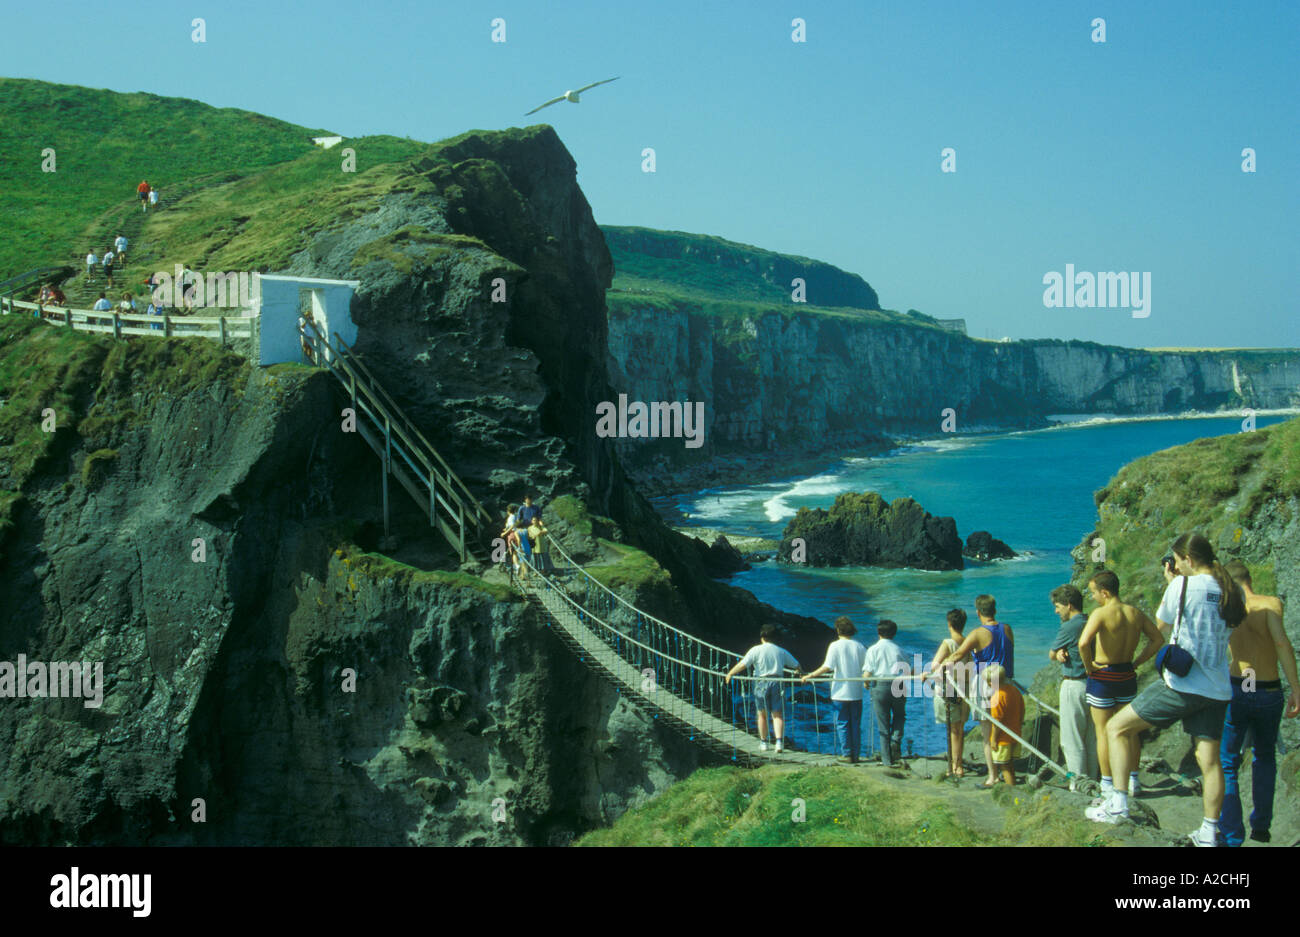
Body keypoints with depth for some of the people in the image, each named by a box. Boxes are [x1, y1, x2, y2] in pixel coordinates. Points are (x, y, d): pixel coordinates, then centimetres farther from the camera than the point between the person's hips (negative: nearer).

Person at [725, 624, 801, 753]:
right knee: (778, 714, 2)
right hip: (777, 683, 2)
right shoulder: (782, 651, 11)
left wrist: (730, 674, 5)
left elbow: (742, 664, -7)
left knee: (762, 714, 12)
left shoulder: (756, 650, 0)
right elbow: (796, 666, 21)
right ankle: (779, 741, -15)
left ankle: (763, 743, 19)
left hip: (761, 682, -2)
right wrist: (798, 672, 44)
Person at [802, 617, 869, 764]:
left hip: (840, 692, -3)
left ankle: (846, 755, 2)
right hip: (856, 692, 3)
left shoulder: (835, 645, -7)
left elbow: (827, 667, -14)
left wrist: (809, 676, -7)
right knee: (855, 724, 9)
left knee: (842, 724, 3)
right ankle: (855, 755, 11)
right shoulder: (859, 646, 4)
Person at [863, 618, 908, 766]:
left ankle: (887, 760, 8)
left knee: (883, 725, 6)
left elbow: (867, 674, -7)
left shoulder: (873, 649, 2)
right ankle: (896, 740, -1)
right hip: (898, 686, 1)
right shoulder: (897, 649, 7)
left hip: (879, 686, -1)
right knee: (899, 715, 25)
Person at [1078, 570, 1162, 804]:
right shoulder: (1135, 613, 3)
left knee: (1103, 732, 3)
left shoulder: (1101, 613, -18)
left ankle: (1109, 787, 7)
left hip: (1102, 677, -6)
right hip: (1127, 677, 6)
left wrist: (1089, 666, -14)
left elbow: (1083, 642, -31)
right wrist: (1137, 662, 9)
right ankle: (1132, 781, 24)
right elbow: (1158, 639, 11)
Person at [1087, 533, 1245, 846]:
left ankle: (1118, 805, 1)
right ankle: (1208, 833, 12)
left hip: (1181, 687, -6)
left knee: (1116, 728, 4)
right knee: (1209, 760, 10)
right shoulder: (1234, 592, 6)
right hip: (1217, 690, 6)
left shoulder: (1182, 585, -9)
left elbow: (1162, 626, 6)